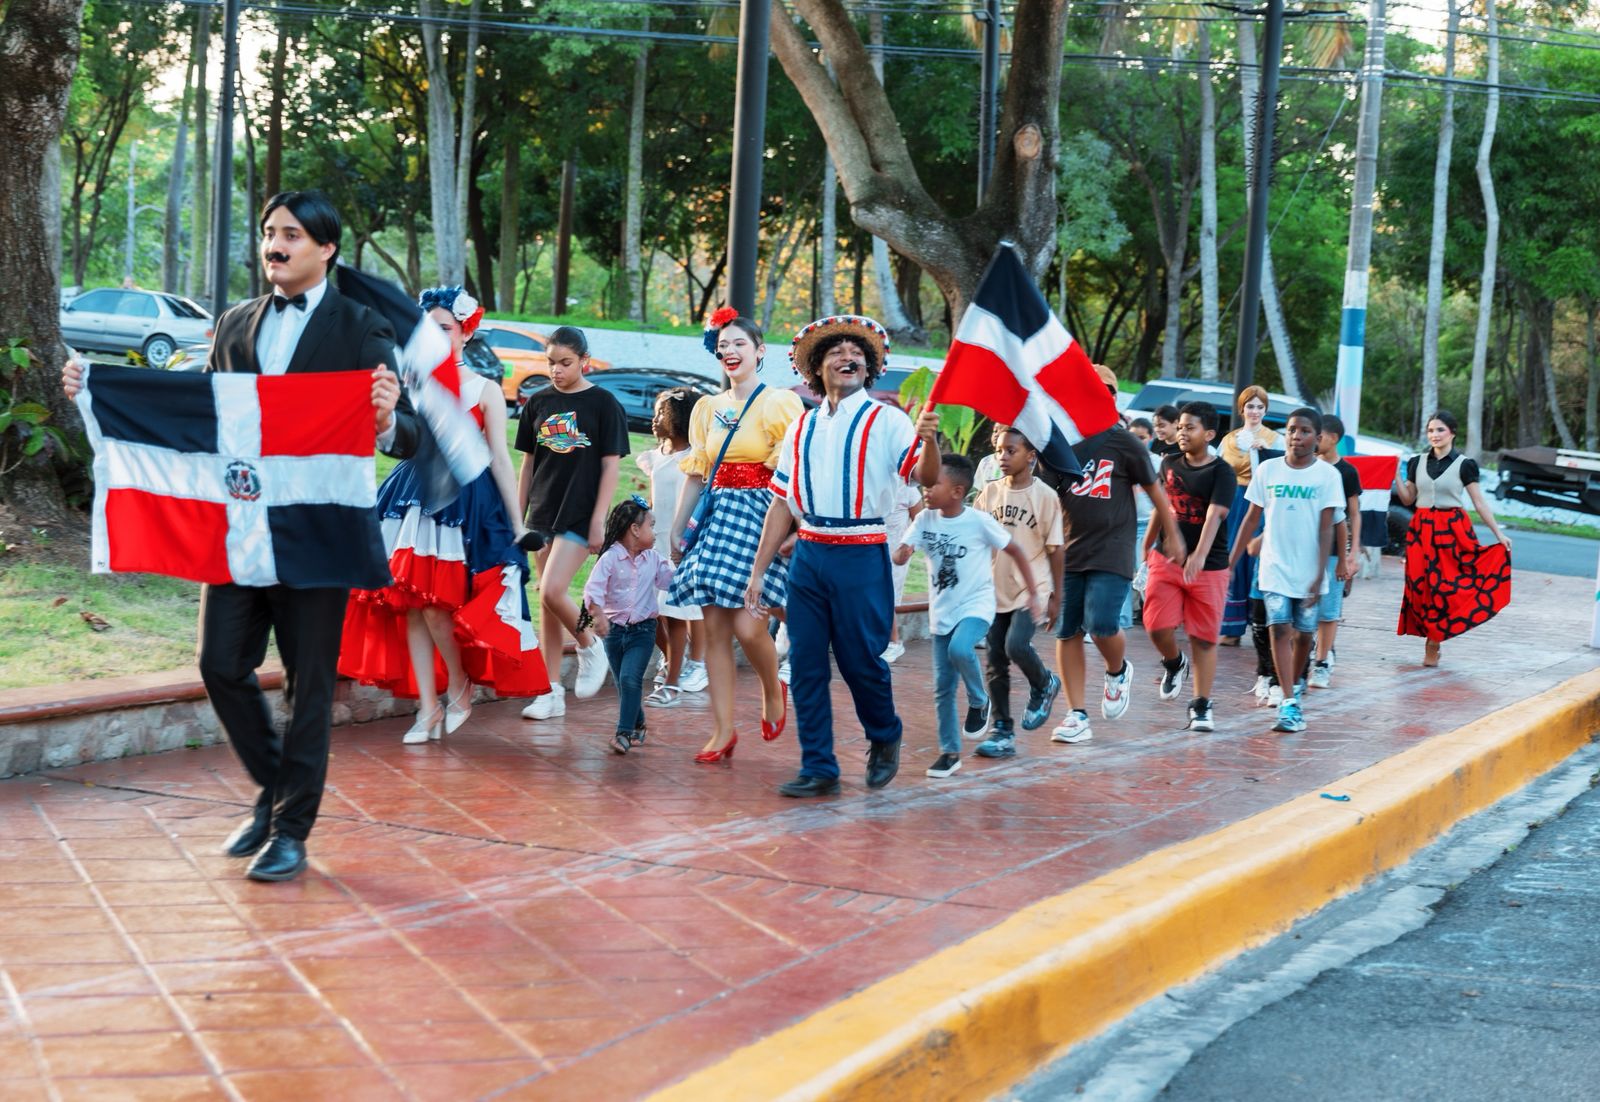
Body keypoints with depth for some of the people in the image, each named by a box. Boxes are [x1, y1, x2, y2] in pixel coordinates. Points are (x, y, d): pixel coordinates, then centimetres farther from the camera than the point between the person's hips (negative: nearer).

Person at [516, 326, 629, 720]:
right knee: (546, 603, 6)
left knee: (552, 592, -17)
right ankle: (552, 692, 12)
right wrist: (517, 517, 10)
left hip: (580, 514, -5)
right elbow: (527, 463, 13)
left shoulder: (603, 403, -3)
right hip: (542, 514, 5)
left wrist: (599, 520, -10)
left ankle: (589, 644, 11)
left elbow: (611, 465, -5)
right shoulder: (538, 403, 8)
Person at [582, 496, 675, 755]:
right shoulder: (610, 558, -9)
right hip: (614, 629, 0)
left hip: (642, 629, 0)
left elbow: (670, 581, 14)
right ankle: (637, 724, 31)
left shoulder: (654, 559, 4)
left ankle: (624, 733, -16)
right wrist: (598, 615, -31)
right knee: (623, 683, 10)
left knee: (630, 679, -16)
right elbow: (593, 589, -17)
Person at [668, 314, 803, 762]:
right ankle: (722, 729, 6)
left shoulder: (779, 403, -3)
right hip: (717, 518, 6)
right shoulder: (708, 408, 15)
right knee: (714, 628, 1)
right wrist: (677, 528, 15)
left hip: (760, 518, -6)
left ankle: (773, 692, 18)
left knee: (747, 627, -13)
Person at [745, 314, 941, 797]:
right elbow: (782, 504, 15)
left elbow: (926, 477, -13)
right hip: (808, 556, 4)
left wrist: (928, 440, -34)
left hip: (861, 558, -4)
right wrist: (757, 571, 12)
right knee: (806, 664, 3)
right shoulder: (803, 429, 14)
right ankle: (818, 769, 11)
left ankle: (884, 739, 26)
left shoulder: (885, 421, 1)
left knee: (860, 661, -2)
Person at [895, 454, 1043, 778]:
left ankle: (978, 701, -5)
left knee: (960, 649, -34)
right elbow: (899, 557, -9)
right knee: (943, 687, 5)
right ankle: (950, 751, 19)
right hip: (942, 611, 5)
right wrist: (902, 553, -34)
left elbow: (1015, 551, -3)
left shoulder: (979, 521, -14)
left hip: (976, 605, -5)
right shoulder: (925, 520, -4)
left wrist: (1033, 592, -1)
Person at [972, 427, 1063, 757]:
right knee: (995, 663, 3)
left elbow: (1055, 550, -3)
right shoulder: (990, 493, 5)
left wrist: (1055, 597, -4)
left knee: (1017, 645, -22)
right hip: (996, 590, 4)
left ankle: (1044, 685, 10)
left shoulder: (1045, 496, -5)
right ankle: (1001, 732, 11)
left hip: (1032, 590, -4)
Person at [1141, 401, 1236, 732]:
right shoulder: (1169, 464, 6)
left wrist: (1199, 555, -36)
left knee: (1204, 638, 1)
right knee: (1157, 625, -11)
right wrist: (1149, 542, 29)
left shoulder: (1221, 472, -9)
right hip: (1166, 559, 4)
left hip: (1208, 566, -3)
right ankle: (1174, 663, 22)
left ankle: (1201, 706, 11)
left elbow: (1214, 515, -23)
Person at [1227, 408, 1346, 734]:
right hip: (1275, 567, 0)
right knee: (1279, 629, -12)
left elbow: (1327, 527, -5)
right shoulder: (1268, 470, 2)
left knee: (1304, 634, 9)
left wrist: (1320, 575, -11)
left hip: (1309, 571, 0)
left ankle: (1294, 686, 34)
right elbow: (1252, 517, 8)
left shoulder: (1327, 474, -3)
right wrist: (1232, 559, 6)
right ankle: (1289, 704, -15)